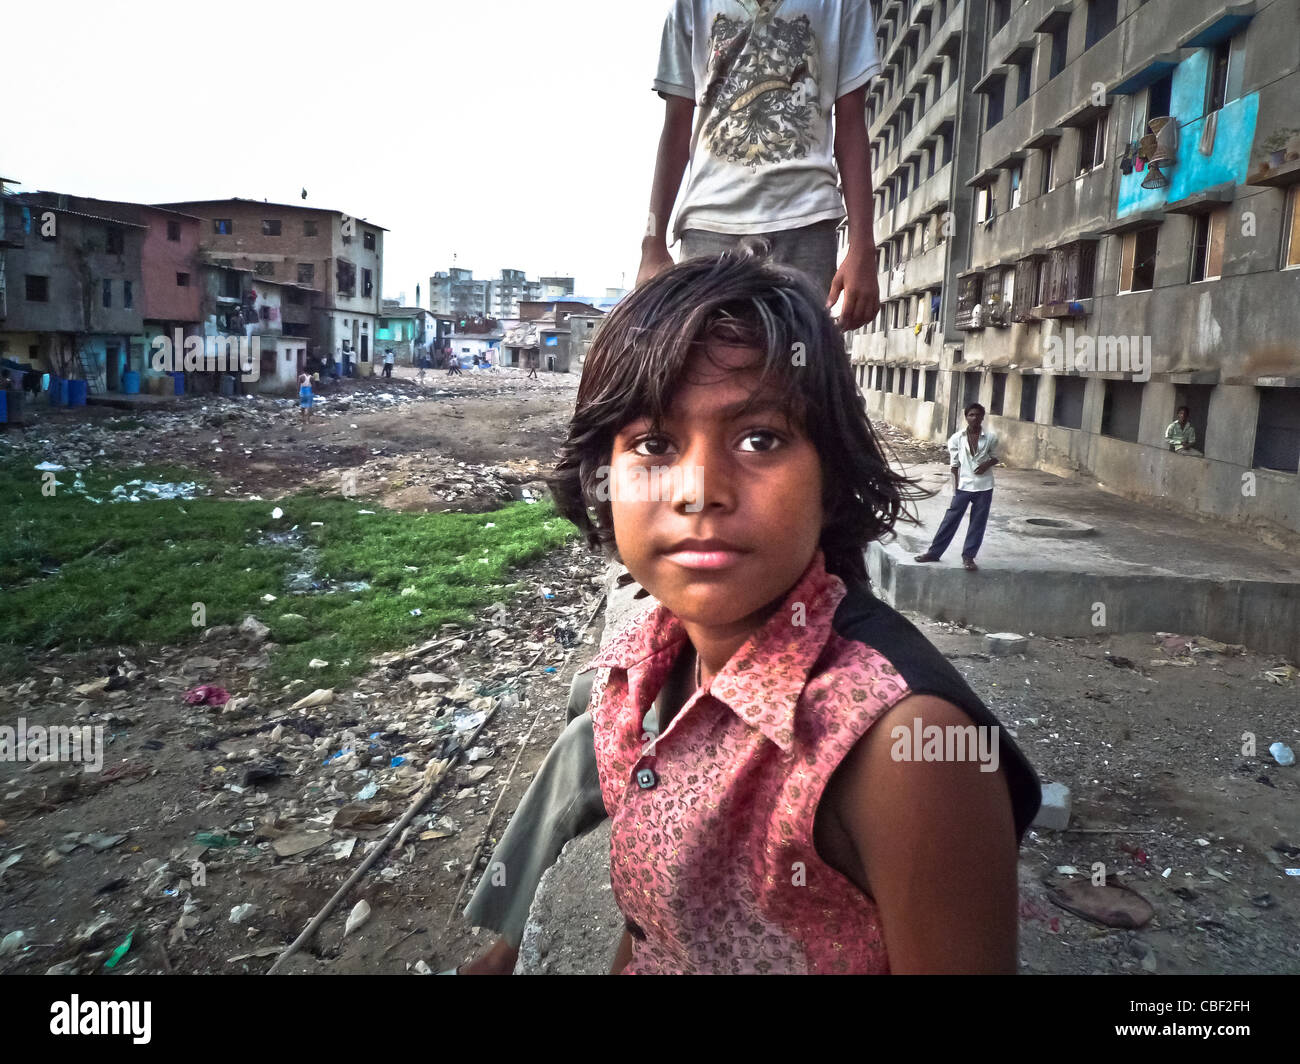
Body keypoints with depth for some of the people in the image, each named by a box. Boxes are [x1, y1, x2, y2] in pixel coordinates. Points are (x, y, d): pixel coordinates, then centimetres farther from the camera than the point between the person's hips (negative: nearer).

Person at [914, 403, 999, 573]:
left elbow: (996, 457, 8)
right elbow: (954, 464, -1)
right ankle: (934, 552, 13)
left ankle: (968, 556, 17)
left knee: (978, 523, 6)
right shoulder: (957, 438, -5)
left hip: (984, 486, 0)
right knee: (951, 519, 4)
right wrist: (955, 487, -3)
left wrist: (987, 464, -14)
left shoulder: (991, 436, -5)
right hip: (963, 485, 0)